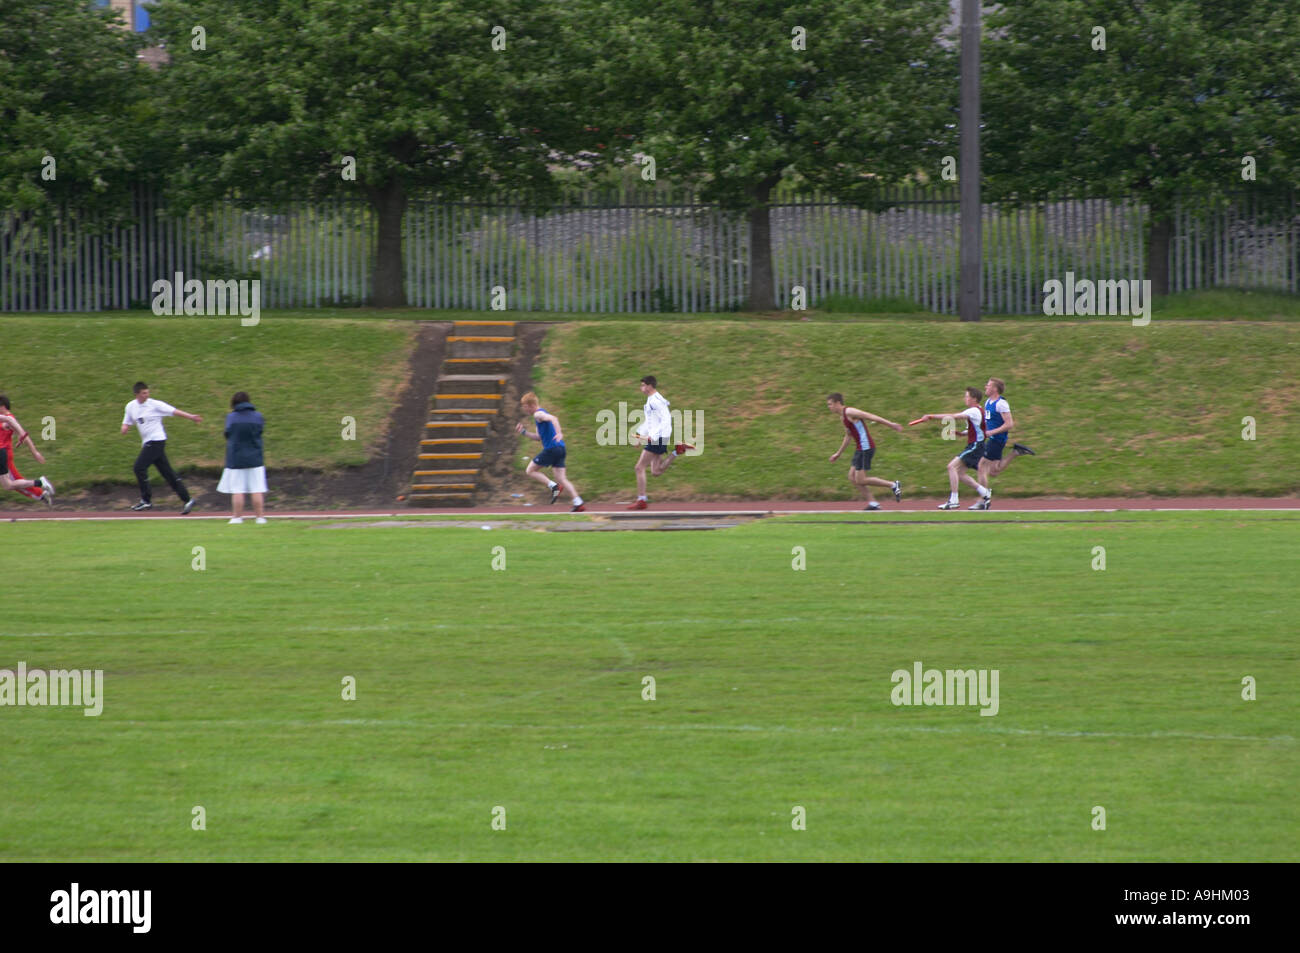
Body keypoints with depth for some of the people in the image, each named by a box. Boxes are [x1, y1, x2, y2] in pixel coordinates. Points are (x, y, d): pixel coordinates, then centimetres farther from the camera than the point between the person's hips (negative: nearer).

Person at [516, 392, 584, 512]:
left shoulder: (538, 414, -5)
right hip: (560, 449, 9)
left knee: (530, 470, 4)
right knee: (561, 478, 6)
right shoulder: (542, 414, 25)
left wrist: (559, 433, -38)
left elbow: (553, 418, -25)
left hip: (551, 448, -9)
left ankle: (553, 486, -12)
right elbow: (539, 437, 31)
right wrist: (524, 432, 24)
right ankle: (578, 503, -4)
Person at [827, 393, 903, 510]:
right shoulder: (843, 417, 17)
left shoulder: (850, 412, -13)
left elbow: (871, 417, -15)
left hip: (866, 448, -10)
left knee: (860, 480, -9)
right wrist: (838, 453, 35)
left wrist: (892, 424, -17)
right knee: (852, 478, 7)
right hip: (859, 449, 10)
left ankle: (893, 485, -1)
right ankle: (872, 503, 7)